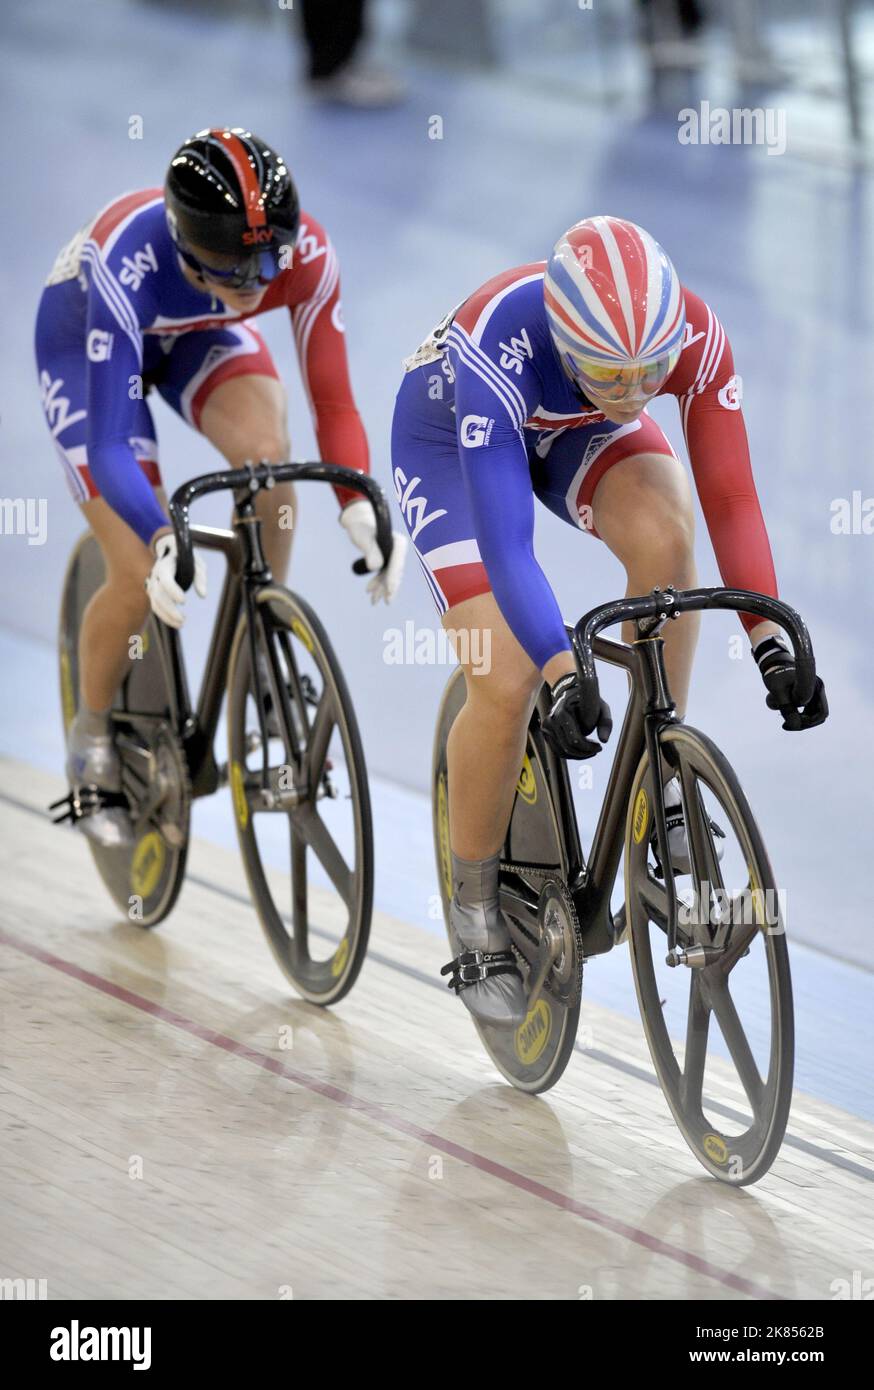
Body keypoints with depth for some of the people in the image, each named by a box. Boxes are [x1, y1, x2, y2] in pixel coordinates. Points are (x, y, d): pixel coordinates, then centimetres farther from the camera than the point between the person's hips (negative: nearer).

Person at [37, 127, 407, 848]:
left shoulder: (306, 253, -33)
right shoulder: (133, 269, -43)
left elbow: (333, 402, -27)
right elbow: (109, 445, -43)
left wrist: (362, 509, -45)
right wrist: (164, 541, -60)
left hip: (196, 333, 3)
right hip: (84, 335, -3)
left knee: (267, 453, -30)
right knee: (141, 579, -14)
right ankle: (93, 736, 16)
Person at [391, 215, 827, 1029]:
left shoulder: (694, 336, -33)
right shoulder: (500, 353, -42)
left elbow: (729, 497, -31)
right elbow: (506, 545, -47)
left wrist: (772, 642, -41)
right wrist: (566, 679, -58)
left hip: (575, 431, 3)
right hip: (450, 436, -3)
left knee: (663, 534, -31)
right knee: (506, 683, -17)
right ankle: (475, 908, 5)